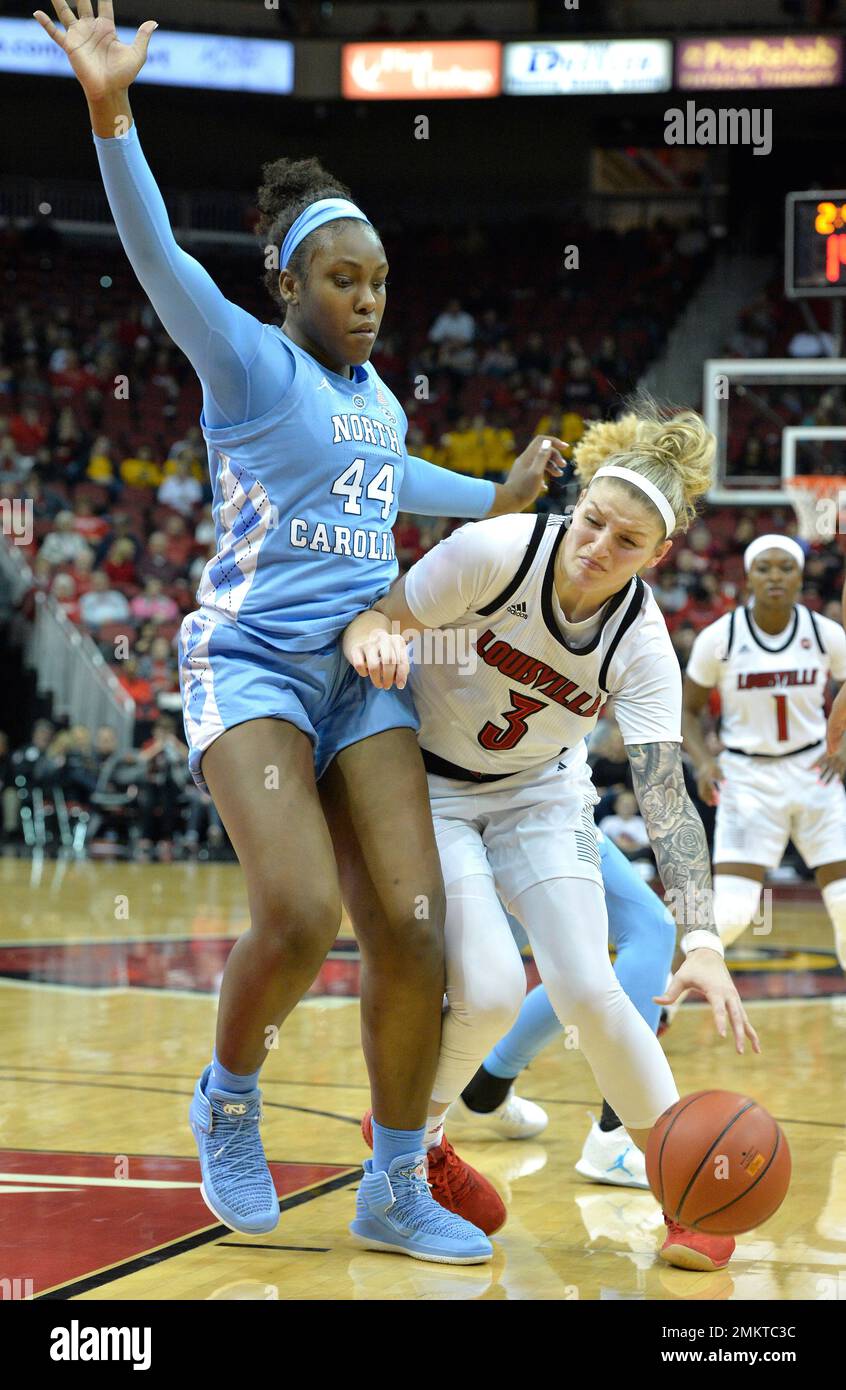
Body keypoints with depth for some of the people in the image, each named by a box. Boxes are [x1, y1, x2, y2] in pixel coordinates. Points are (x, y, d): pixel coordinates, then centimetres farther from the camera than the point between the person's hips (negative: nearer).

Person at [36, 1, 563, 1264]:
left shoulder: (378, 392, 16)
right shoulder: (250, 362, -4)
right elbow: (160, 260, -20)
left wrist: (495, 499, 41)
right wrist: (111, 112, -34)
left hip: (365, 676, 6)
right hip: (252, 663, -6)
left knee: (411, 932, -7)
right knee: (299, 914, -24)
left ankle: (398, 1192, 6)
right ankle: (229, 1099, 7)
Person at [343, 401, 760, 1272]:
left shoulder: (641, 646, -21)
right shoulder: (493, 552, -27)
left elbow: (665, 798, -26)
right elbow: (379, 618, -16)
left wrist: (702, 942, -38)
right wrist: (372, 639, -43)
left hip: (538, 794, 2)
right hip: (426, 785, -2)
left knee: (587, 989, -15)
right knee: (491, 989, -20)